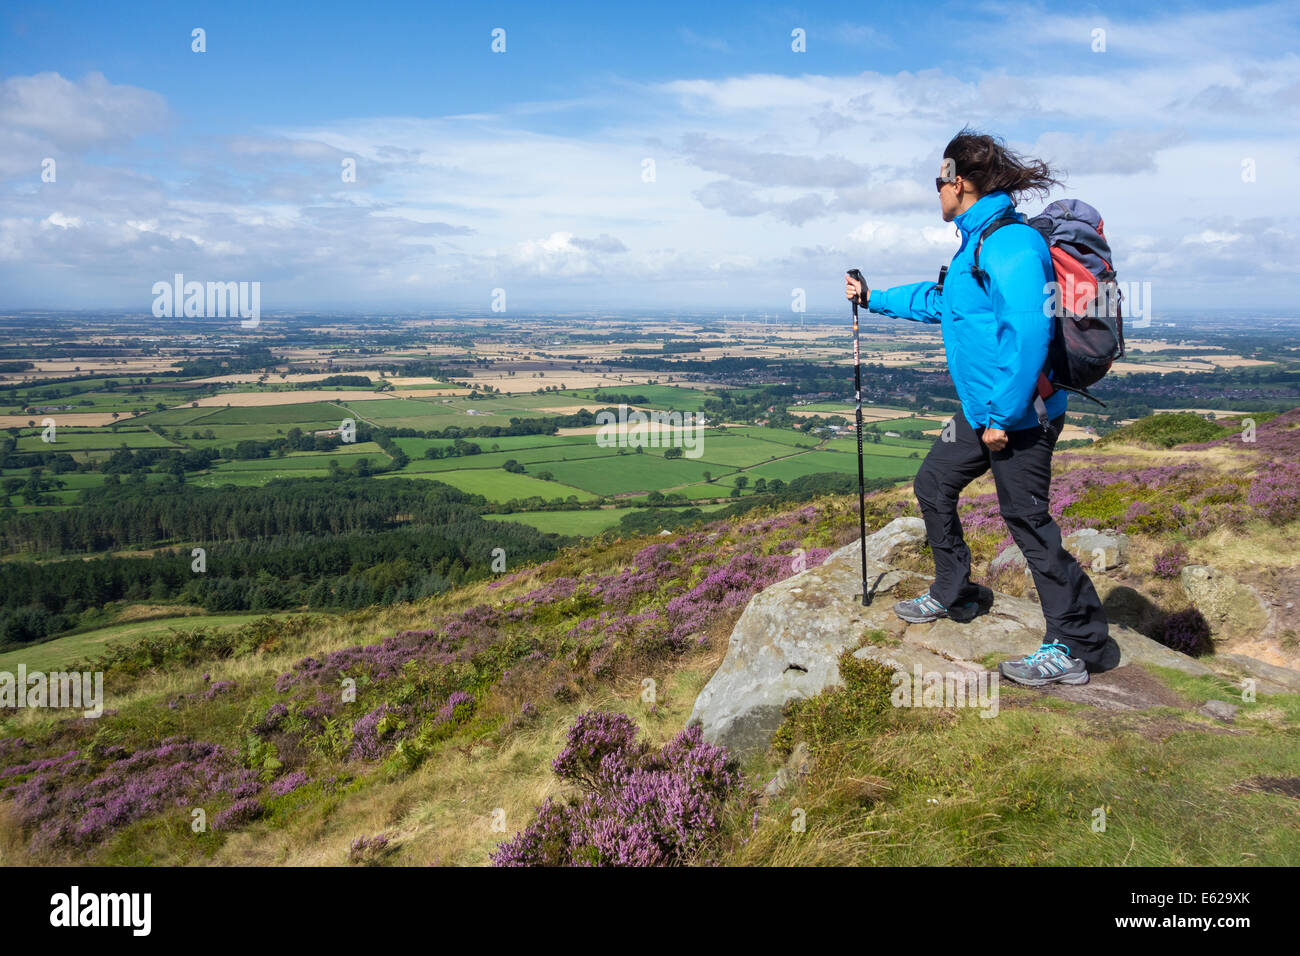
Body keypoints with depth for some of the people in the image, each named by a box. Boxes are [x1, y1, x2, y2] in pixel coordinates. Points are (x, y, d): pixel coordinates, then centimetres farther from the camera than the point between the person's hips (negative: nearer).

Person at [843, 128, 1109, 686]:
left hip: (1018, 415, -10)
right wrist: (872, 298, 37)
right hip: (981, 410, 10)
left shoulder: (1011, 244, -20)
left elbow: (1028, 333, -28)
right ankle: (953, 594, 34)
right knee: (933, 486, 18)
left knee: (1027, 519, -5)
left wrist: (1002, 417, -25)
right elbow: (937, 301, 30)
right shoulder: (977, 241, 14)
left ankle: (1075, 647, 6)